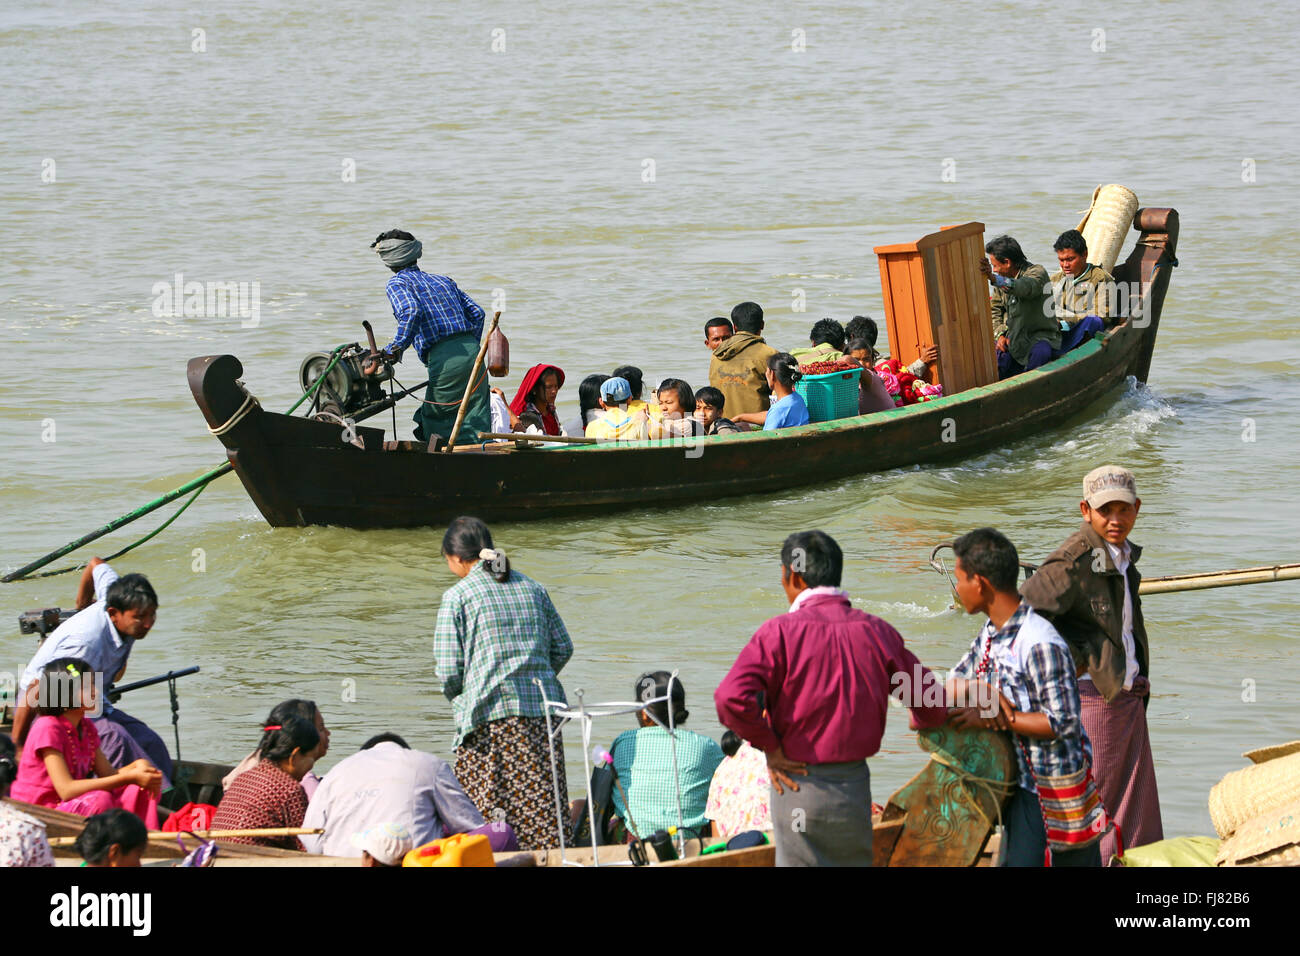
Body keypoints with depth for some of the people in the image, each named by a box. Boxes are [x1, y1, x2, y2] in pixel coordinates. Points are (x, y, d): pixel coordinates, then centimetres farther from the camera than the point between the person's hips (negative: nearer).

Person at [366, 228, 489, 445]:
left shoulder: (397, 283, 5)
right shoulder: (443, 280, 24)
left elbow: (411, 311, -17)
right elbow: (476, 313, 19)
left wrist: (394, 350, -15)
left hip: (443, 360, -6)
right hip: (472, 351, 6)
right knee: (476, 425, 6)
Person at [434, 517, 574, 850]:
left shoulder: (457, 597, -2)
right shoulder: (533, 588, 12)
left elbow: (449, 670, -5)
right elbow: (563, 648, 14)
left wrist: (459, 700, 15)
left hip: (490, 720, -5)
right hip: (543, 715, 5)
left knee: (486, 821, -2)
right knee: (545, 812, 5)